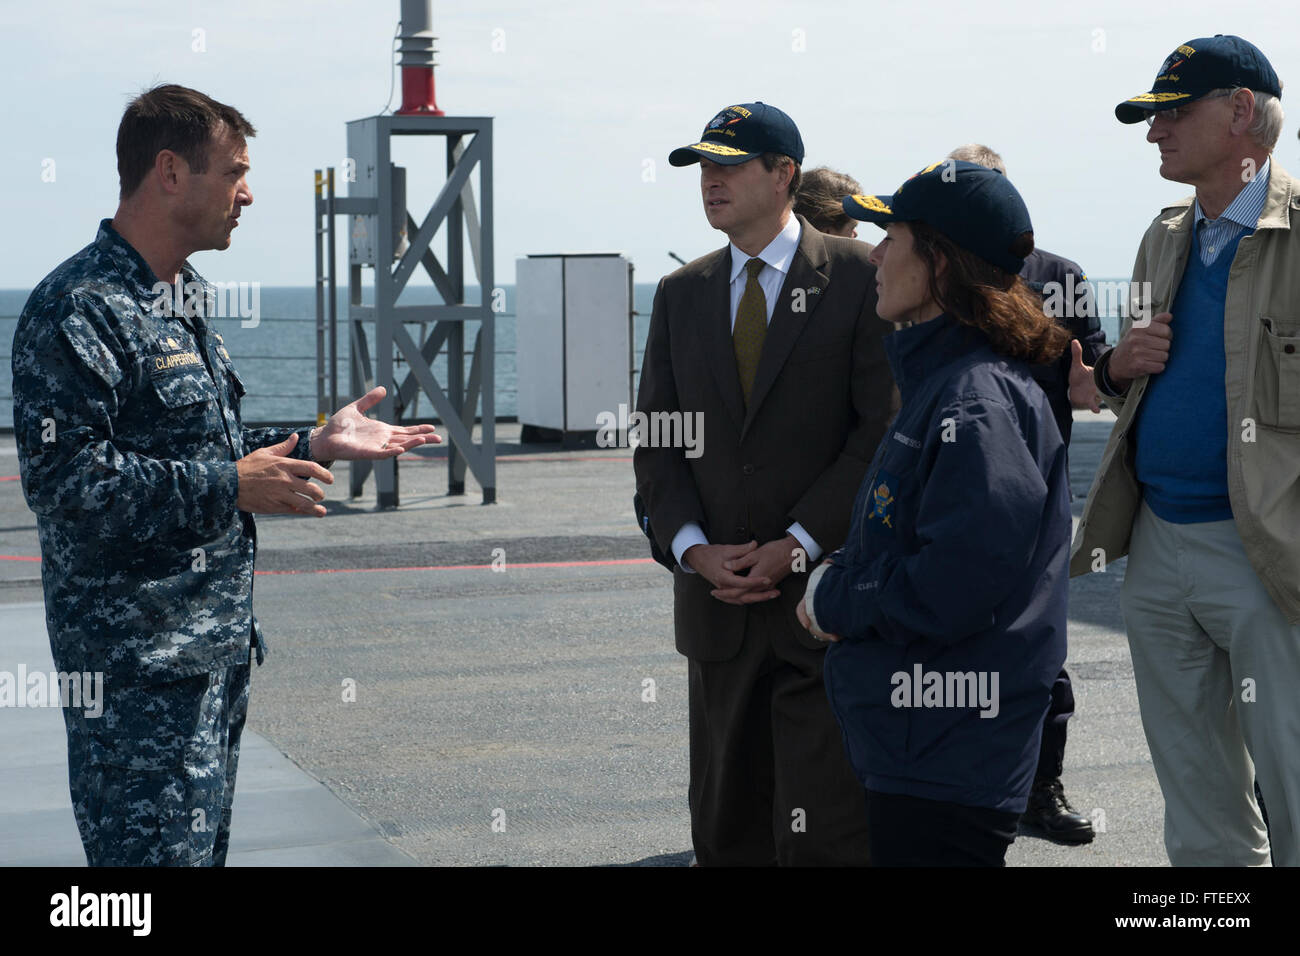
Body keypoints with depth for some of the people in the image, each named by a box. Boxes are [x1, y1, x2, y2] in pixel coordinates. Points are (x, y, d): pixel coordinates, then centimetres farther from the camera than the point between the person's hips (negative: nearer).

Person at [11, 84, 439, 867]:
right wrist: (229, 486, -22)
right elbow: (64, 479, -24)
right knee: (156, 853, -9)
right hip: (139, 665, -10)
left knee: (206, 846, 15)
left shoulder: (188, 299, 17)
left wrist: (312, 447, 14)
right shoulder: (78, 310, -16)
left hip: (218, 647, 10)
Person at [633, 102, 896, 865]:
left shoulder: (859, 278, -2)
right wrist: (694, 549, -5)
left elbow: (884, 429, -8)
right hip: (718, 601, 5)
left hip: (823, 595, -5)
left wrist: (797, 546, -13)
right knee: (727, 829, 10)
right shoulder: (681, 295, 13)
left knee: (823, 831, -9)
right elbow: (655, 440, 11)